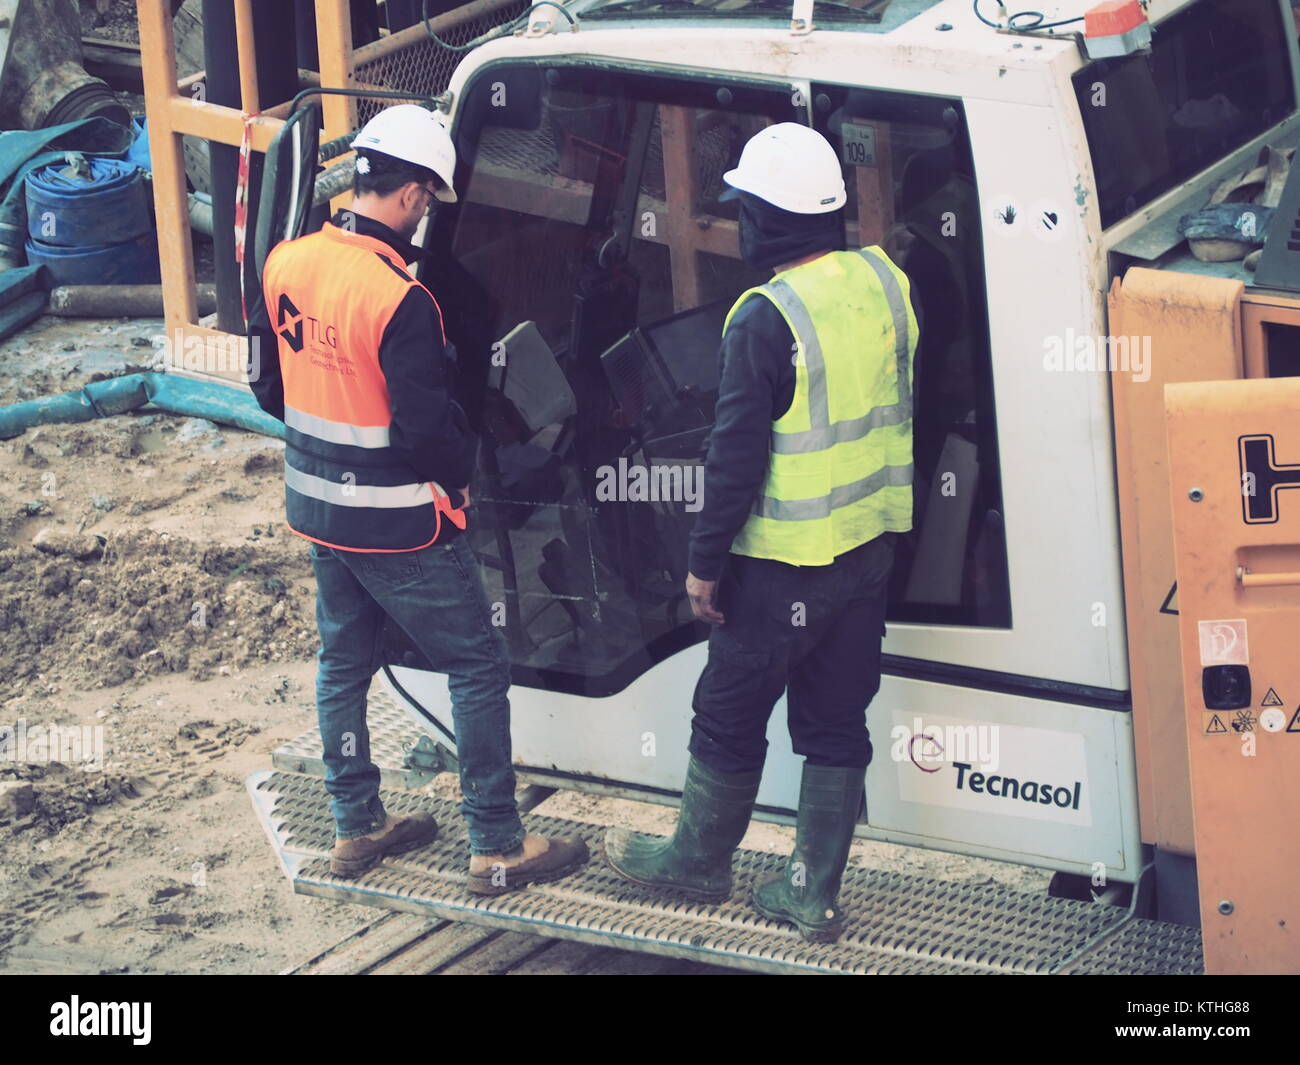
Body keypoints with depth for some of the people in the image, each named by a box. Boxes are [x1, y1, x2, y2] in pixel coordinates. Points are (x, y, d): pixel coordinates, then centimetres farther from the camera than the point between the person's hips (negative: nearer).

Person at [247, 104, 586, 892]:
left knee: (344, 661, 21)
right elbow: (427, 431, -23)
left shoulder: (288, 264, -2)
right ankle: (498, 848, 10)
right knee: (479, 666, 5)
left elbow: (271, 384, 11)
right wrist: (469, 460, -3)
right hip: (398, 524, -8)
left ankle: (356, 827, 33)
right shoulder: (400, 299, -26)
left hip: (317, 508, 8)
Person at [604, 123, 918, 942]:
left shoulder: (765, 320, -21)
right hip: (871, 546, 6)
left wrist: (705, 560, -9)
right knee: (836, 722, 14)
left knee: (731, 714, 13)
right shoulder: (885, 283, -1)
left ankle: (700, 859, 31)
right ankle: (815, 893, 19)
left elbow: (737, 455, -18)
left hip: (786, 561, -6)